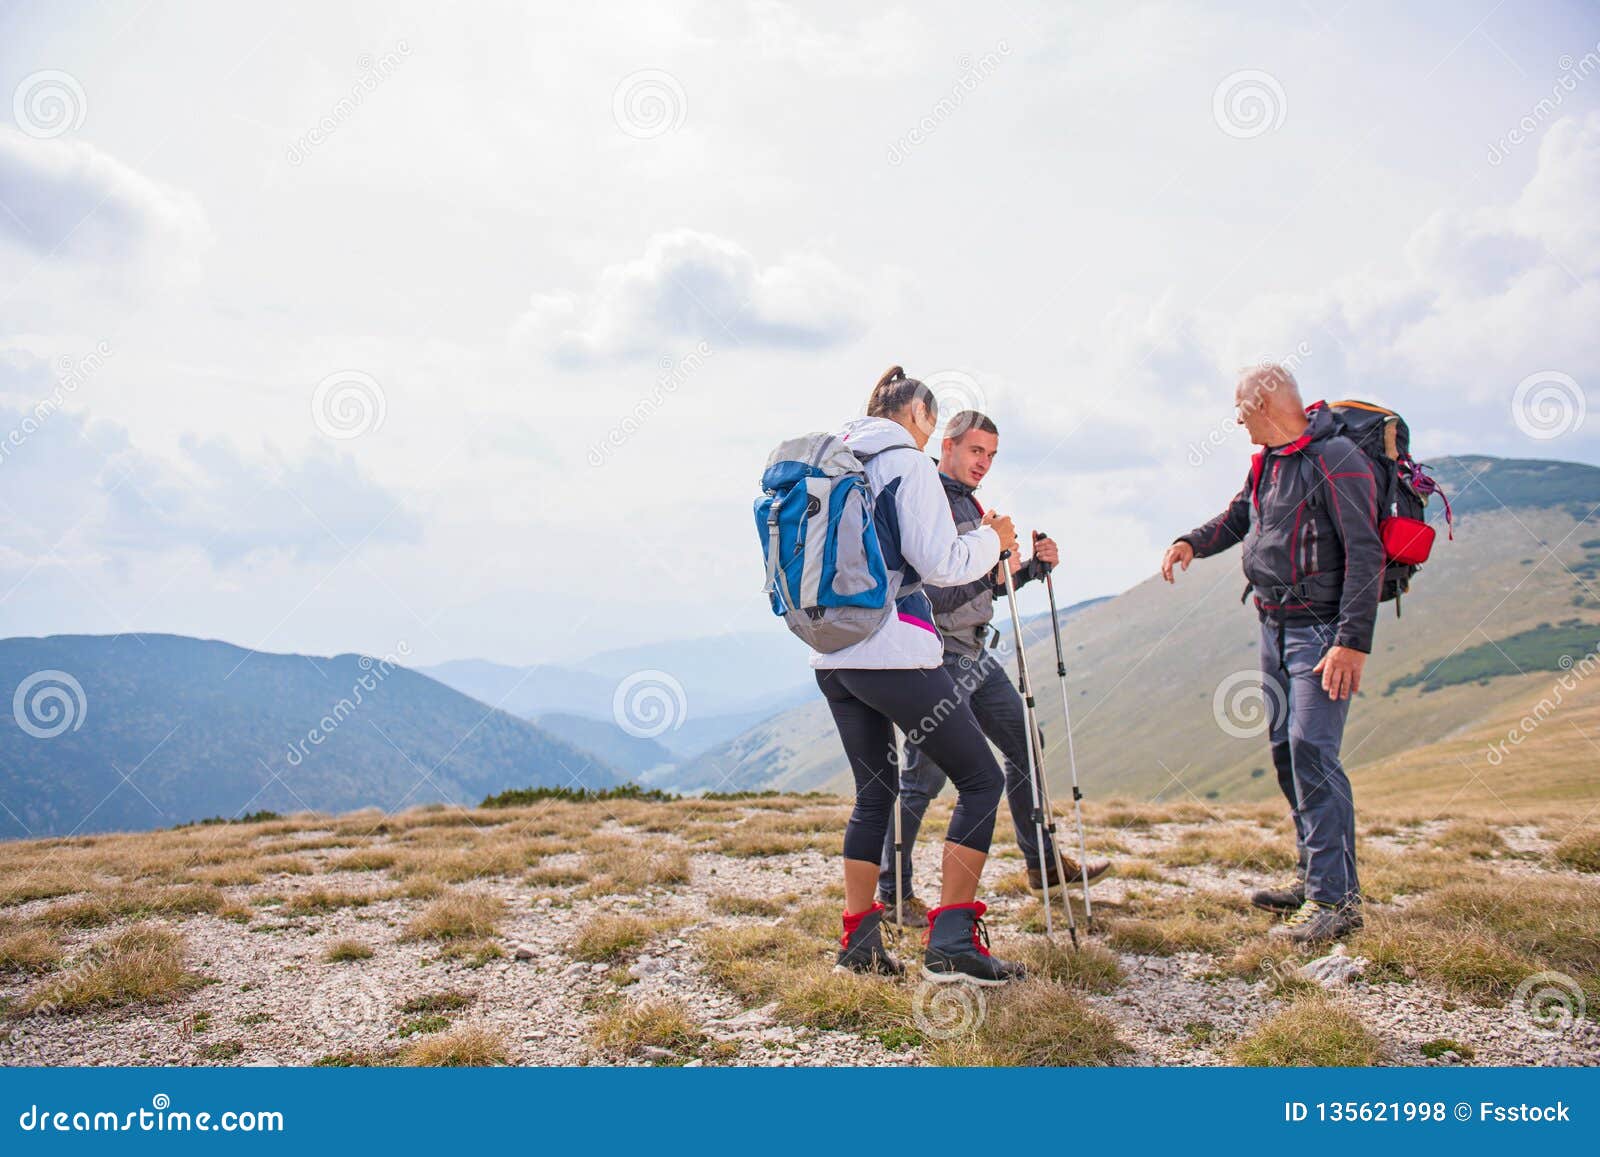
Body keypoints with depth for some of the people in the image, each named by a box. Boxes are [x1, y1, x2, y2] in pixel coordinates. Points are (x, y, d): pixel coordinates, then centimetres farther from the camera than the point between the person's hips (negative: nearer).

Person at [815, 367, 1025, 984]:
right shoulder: (907, 462, -5)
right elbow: (940, 563, -11)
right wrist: (991, 539, 6)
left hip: (831, 657, 8)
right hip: (895, 653, -8)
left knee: (873, 792, 17)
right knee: (981, 778, 2)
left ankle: (859, 940, 16)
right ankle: (951, 941, -4)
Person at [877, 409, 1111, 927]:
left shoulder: (969, 503, 16)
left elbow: (993, 584, 20)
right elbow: (929, 595, -22)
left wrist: (1035, 564, 4)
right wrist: (989, 572, -28)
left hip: (974, 654, 10)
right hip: (938, 657, -10)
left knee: (1024, 745, 14)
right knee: (923, 777, -6)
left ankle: (1044, 863, 28)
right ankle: (893, 893, 6)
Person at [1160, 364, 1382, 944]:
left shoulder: (1336, 459, -16)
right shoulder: (1267, 462, 11)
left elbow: (1365, 554, -20)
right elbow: (1239, 516, 26)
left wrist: (1353, 641, -24)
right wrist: (1192, 543, 6)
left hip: (1320, 631, -9)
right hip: (1274, 624, 9)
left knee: (1311, 749, -14)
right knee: (1285, 749, 11)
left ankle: (1337, 898, -8)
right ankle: (1314, 878, 22)